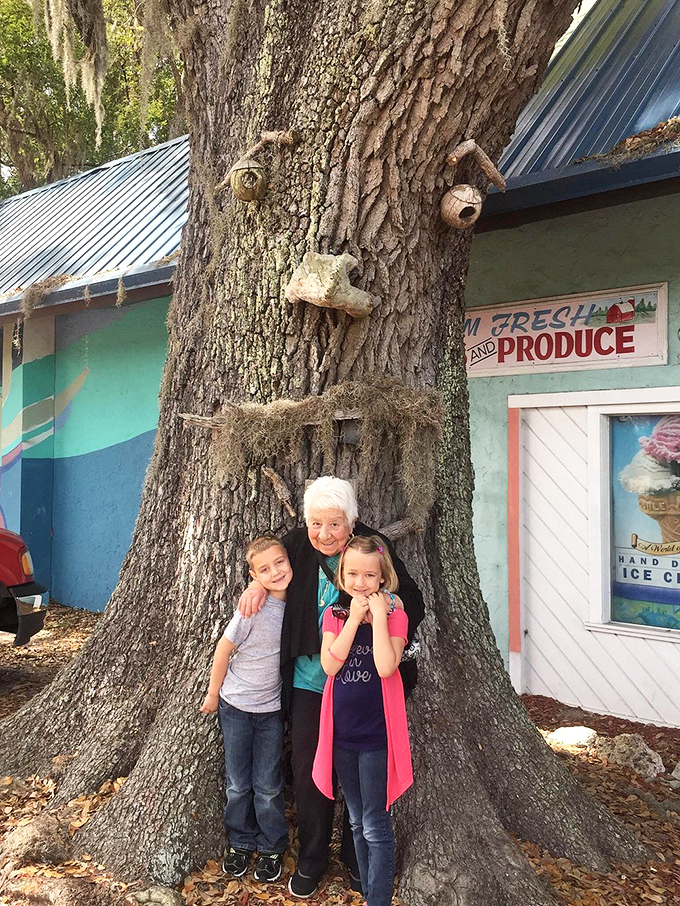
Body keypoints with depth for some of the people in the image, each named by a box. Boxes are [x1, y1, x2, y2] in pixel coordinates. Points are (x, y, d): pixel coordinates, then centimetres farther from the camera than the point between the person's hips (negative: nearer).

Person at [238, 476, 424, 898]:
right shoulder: (299, 545, -9)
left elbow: (413, 606, -10)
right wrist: (259, 582, -6)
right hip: (309, 682, 3)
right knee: (308, 771, 10)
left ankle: (357, 859, 35)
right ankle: (312, 859, 32)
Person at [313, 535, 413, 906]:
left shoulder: (394, 614, -10)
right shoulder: (334, 615, 1)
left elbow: (385, 667, -25)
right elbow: (330, 664, -14)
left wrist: (378, 615, -23)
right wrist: (353, 619, -18)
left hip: (376, 732, -5)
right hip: (342, 730, 5)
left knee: (376, 827, 2)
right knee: (357, 822, 19)